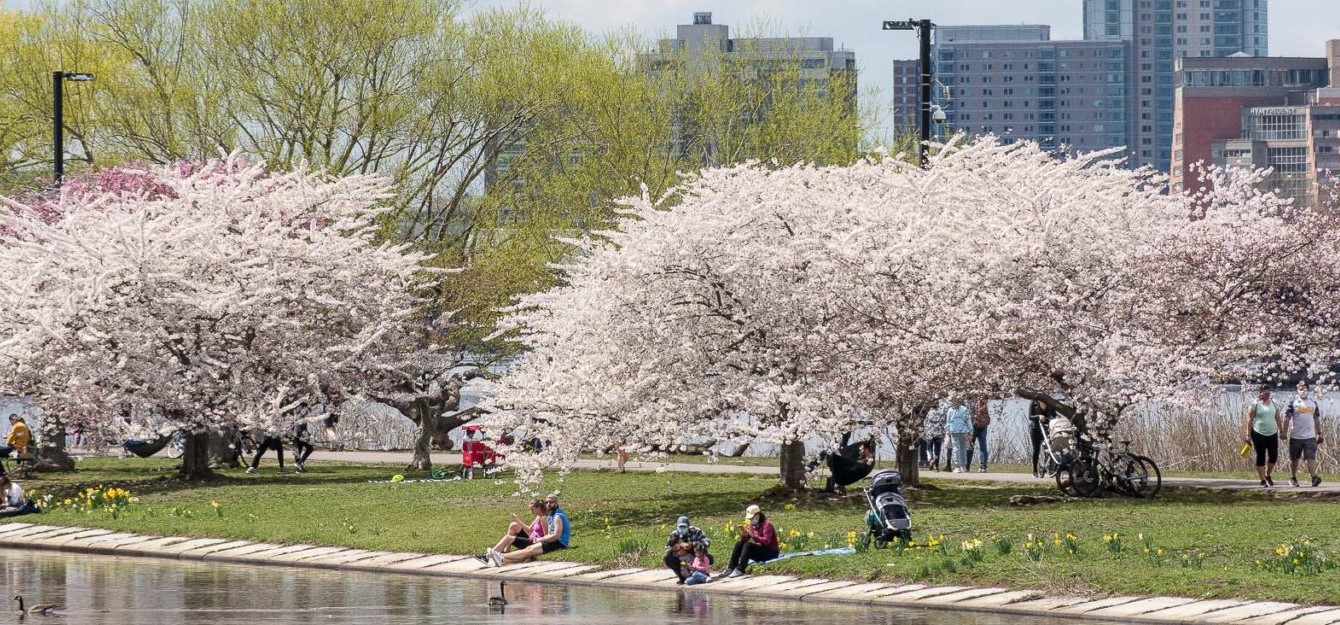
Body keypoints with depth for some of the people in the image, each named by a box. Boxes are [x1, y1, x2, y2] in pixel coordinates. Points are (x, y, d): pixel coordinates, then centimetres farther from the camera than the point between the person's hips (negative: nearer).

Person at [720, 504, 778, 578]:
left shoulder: (767, 524, -13)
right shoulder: (752, 525, 8)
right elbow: (745, 540, 7)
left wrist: (753, 536, -36)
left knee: (748, 545, -28)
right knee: (739, 543, -7)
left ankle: (740, 570, -33)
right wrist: (743, 535, -15)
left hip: (771, 552, -7)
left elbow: (766, 541, -26)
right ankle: (730, 568, -15)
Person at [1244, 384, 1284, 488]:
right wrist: (1248, 435, -7)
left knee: (1274, 456, 1)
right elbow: (1250, 419, -4)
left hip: (1272, 433, 4)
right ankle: (1263, 480, 8)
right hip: (1259, 434, -4)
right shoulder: (1255, 404, -3)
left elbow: (1278, 419, 13)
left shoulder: (1274, 403, 8)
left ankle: (1267, 475, 24)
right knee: (1261, 457, 0)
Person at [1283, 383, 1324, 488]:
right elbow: (1287, 419, -5)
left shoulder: (1313, 403, 10)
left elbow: (1317, 419, 15)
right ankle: (1293, 478, 21)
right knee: (1294, 459, 8)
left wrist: (1319, 434, 13)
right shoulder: (1293, 403, -1)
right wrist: (1285, 432, -14)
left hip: (1310, 436, 1)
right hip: (1295, 436, -1)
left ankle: (1314, 478, -20)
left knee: (1311, 457, -11)